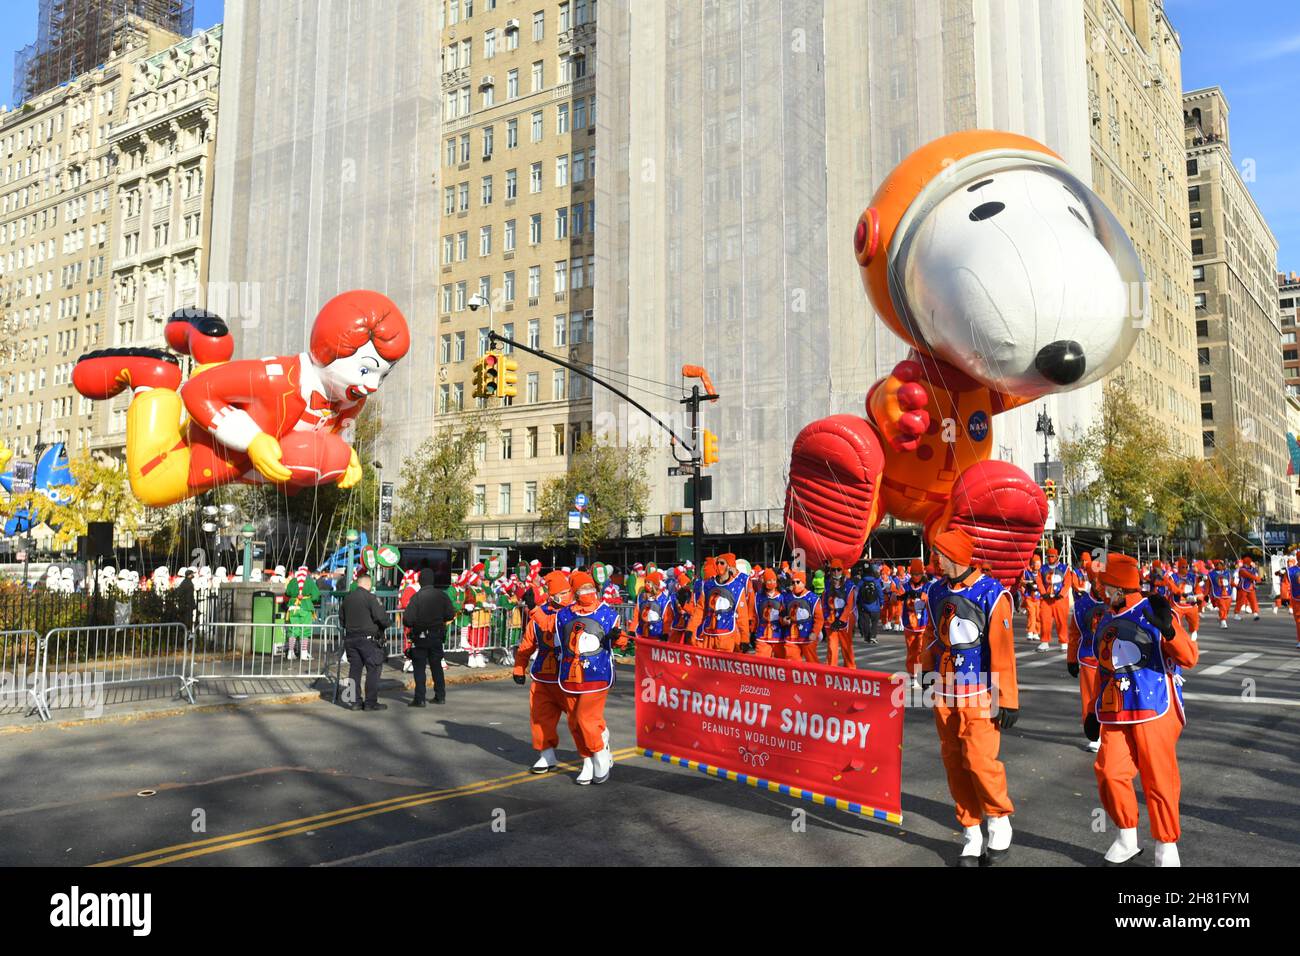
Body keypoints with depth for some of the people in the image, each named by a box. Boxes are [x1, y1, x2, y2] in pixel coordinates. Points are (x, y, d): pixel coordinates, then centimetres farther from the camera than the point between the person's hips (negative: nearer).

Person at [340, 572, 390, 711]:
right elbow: (381, 617, -18)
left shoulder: (347, 598, 9)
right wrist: (388, 624, 2)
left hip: (350, 638, 7)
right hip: (368, 638, -7)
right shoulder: (370, 598, -13)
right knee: (373, 669, 0)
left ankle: (352, 701, 12)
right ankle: (371, 702, -1)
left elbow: (341, 619, 18)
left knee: (354, 669, 11)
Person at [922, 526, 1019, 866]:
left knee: (979, 760, -11)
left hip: (980, 694, -5)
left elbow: (1003, 649, -13)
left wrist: (1007, 699, -14)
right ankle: (971, 836, 20)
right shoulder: (937, 591, 4)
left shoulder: (991, 593, -13)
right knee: (954, 762, 7)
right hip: (945, 693, 5)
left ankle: (1000, 824, 15)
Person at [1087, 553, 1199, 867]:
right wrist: (1094, 710, 20)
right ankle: (1127, 838, 17)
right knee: (1109, 772, -3)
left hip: (1154, 710, -5)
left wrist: (1167, 628, -33)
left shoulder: (1154, 612, -6)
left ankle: (1166, 846, 20)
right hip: (1115, 714, 5)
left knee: (1158, 779, 3)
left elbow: (1189, 658, -15)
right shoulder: (1105, 621, 13)